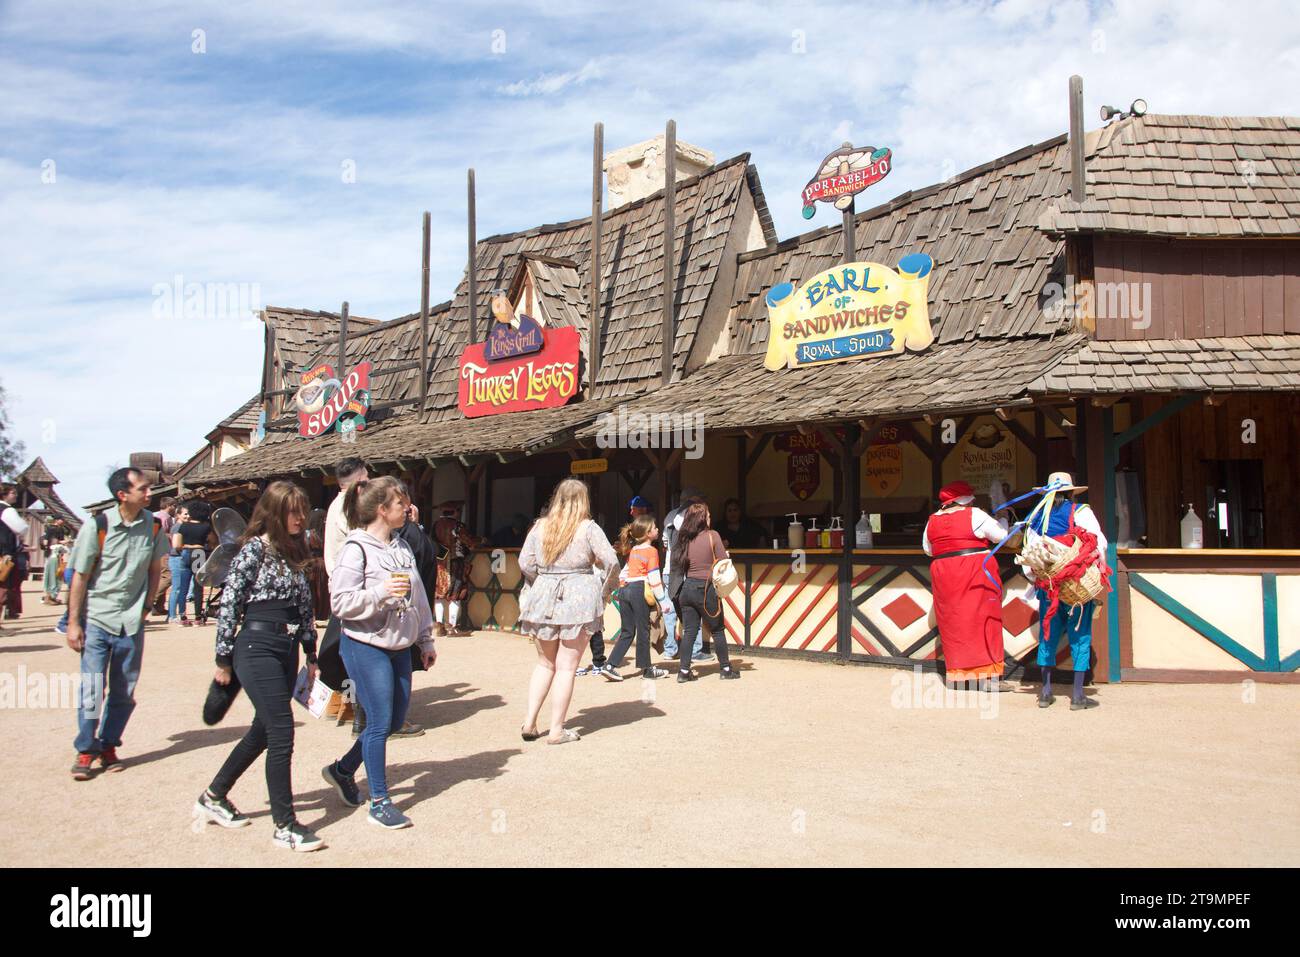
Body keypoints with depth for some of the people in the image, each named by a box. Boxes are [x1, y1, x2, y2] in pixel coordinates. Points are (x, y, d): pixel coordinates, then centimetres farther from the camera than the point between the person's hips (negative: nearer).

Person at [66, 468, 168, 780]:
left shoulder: (153, 526, -2)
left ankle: (108, 746, 25)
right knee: (92, 691, -3)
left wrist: (145, 606, 7)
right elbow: (80, 576, -6)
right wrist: (73, 623, -6)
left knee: (124, 693, 9)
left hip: (132, 622, 3)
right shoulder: (97, 526, -12)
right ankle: (85, 751, 14)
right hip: (97, 620, -3)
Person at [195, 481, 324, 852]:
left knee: (263, 731, 16)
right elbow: (228, 604, -10)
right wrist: (224, 659, -8)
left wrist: (311, 655, 15)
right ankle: (285, 826, 1)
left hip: (287, 651, 8)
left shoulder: (295, 551, 12)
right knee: (282, 734, -8)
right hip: (258, 648, -8)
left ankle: (213, 797, 34)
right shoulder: (254, 549, -10)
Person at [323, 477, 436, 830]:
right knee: (380, 721, -4)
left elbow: (418, 596, 14)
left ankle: (343, 770, 33)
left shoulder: (402, 546, 8)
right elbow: (340, 602, -17)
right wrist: (380, 592, -28)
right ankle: (379, 802, 10)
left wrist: (426, 640, 16)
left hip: (399, 646, 8)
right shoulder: (357, 548, -14)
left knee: (396, 718, 13)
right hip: (366, 645, -8)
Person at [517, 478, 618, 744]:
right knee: (566, 667, 3)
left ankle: (529, 723, 14)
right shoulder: (588, 528, -3)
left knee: (545, 664, 18)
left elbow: (525, 562, 2)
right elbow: (611, 562, -9)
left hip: (543, 598, 3)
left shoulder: (540, 526, 6)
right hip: (579, 597, -3)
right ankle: (556, 730, 6)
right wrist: (601, 588, 6)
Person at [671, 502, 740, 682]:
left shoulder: (684, 539, 6)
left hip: (687, 588, 4)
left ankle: (684, 670, 5)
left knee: (689, 631, 8)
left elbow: (679, 566, 7)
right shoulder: (712, 535, -7)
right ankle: (726, 668, 18)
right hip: (706, 589, -4)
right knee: (717, 630, 10)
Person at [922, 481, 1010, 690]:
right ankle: (988, 675, 0)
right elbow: (1000, 535, -1)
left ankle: (957, 676, 11)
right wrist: (1003, 519, 17)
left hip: (945, 578, 5)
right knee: (982, 621, 0)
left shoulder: (932, 521, 9)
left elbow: (927, 549, 18)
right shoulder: (974, 515, -6)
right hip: (975, 574, -5)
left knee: (953, 624, 9)